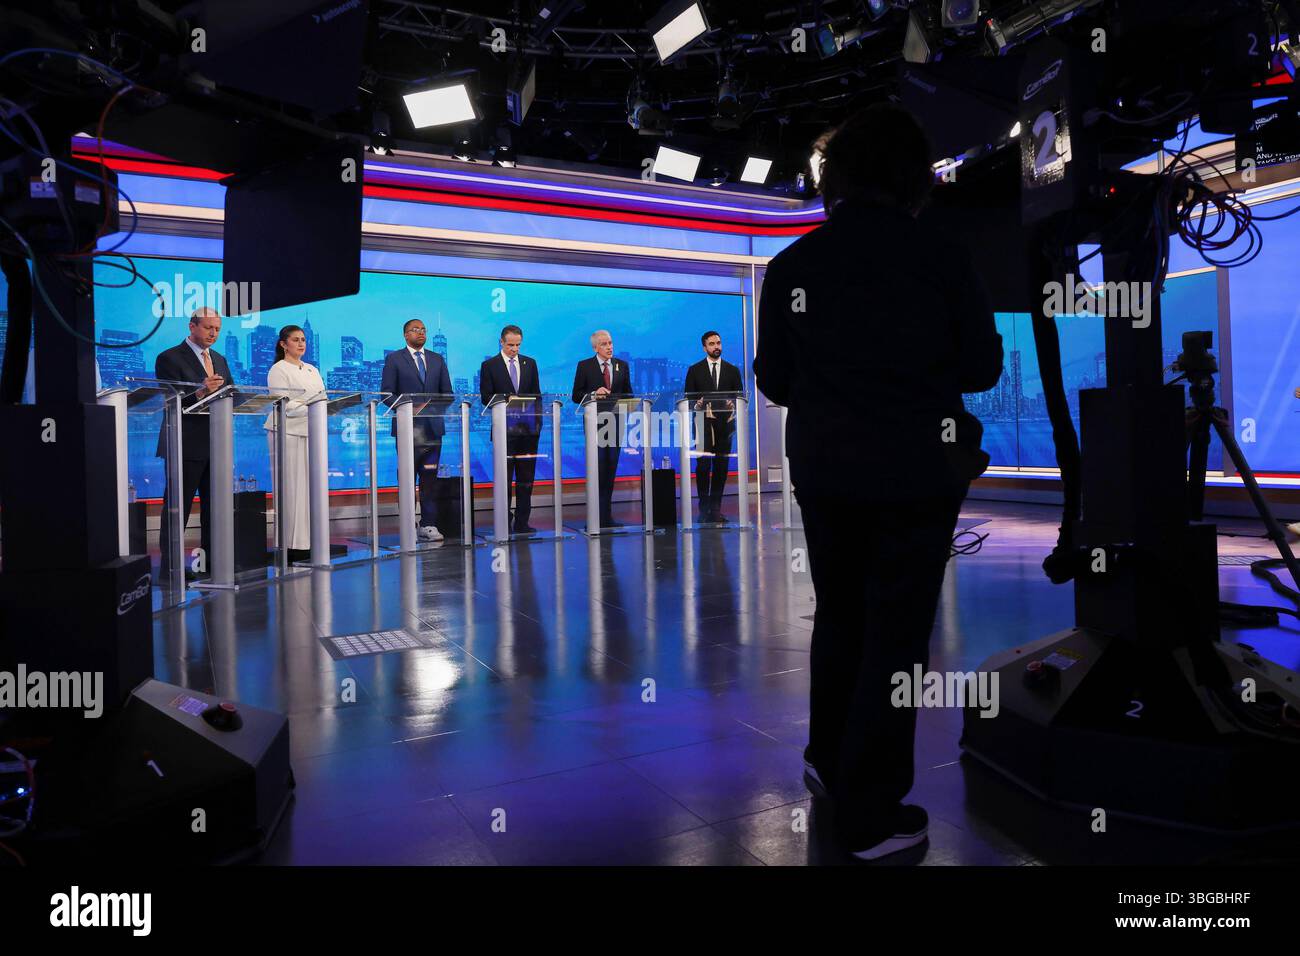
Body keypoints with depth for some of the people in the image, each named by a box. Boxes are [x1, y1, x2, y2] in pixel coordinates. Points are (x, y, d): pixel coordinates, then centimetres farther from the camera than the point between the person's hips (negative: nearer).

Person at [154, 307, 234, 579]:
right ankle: (170, 564, 2)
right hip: (187, 445, -6)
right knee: (178, 506, -2)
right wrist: (201, 393, -29)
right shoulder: (170, 358, -3)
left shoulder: (219, 359, 18)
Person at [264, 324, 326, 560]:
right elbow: (283, 406, -10)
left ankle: (309, 540, 9)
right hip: (288, 434, -6)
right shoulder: (278, 370, -1)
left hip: (310, 433, 6)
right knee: (292, 489, -5)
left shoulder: (312, 370, 20)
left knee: (311, 487, 4)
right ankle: (292, 544, -2)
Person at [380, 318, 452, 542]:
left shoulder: (437, 360, 16)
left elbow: (447, 392, 14)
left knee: (430, 477, 2)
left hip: (432, 426, 3)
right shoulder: (394, 359, 5)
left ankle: (428, 524, 5)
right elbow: (386, 393, -1)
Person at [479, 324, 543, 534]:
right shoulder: (489, 365, 2)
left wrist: (538, 420, 1)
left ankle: (522, 522, 11)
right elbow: (486, 397, -2)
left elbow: (536, 394, 12)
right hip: (504, 429, -3)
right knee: (504, 478, 1)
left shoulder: (530, 363, 12)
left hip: (528, 428, 3)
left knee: (526, 478, 5)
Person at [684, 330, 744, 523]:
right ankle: (704, 507, -1)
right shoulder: (694, 370, 9)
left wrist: (733, 404, -10)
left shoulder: (732, 370, 14)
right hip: (704, 424, -2)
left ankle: (716, 507, 8)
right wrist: (697, 403, -14)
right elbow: (688, 397, 7)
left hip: (725, 423, 2)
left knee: (721, 466, 2)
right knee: (703, 465, -7)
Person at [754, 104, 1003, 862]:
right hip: (918, 474, -2)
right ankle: (872, 813, 16)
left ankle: (830, 763, 35)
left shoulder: (791, 265, -5)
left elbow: (775, 382, -1)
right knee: (897, 634, 8)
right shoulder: (945, 260, -10)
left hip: (827, 471, 3)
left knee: (839, 618, 21)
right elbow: (983, 368, -1)